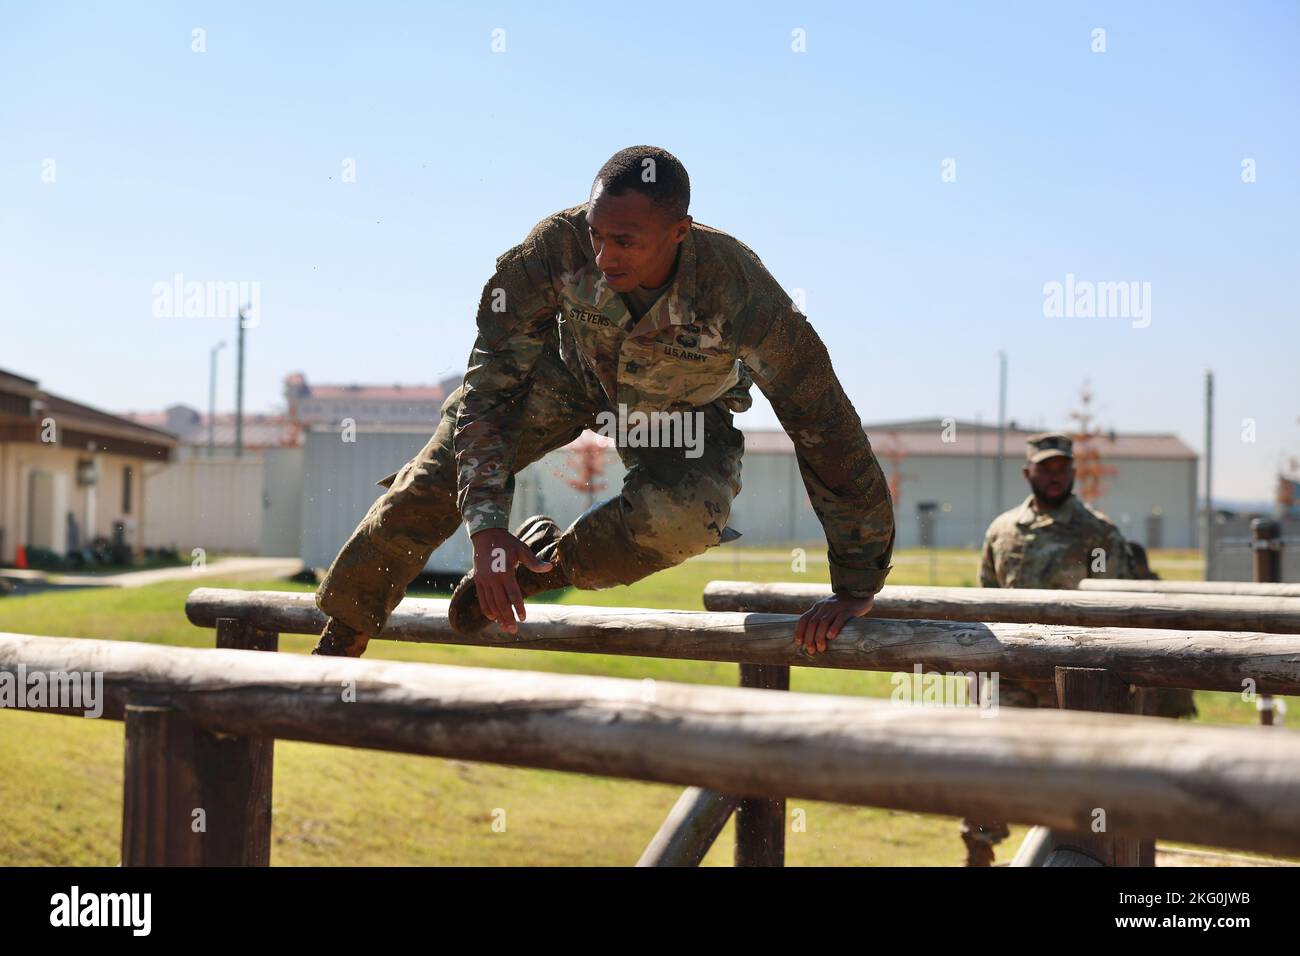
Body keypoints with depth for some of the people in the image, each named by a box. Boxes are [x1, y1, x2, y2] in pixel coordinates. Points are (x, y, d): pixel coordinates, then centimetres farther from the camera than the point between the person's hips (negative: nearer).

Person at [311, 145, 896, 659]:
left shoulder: (741, 290, -40)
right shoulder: (557, 245, -36)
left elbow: (826, 428, -33)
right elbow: (489, 384, -29)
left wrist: (856, 589, -30)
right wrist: (486, 527, -40)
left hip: (683, 413, -1)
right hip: (572, 373, 2)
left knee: (683, 518, -33)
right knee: (437, 479, -10)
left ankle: (548, 564, -4)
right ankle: (340, 643, 11)